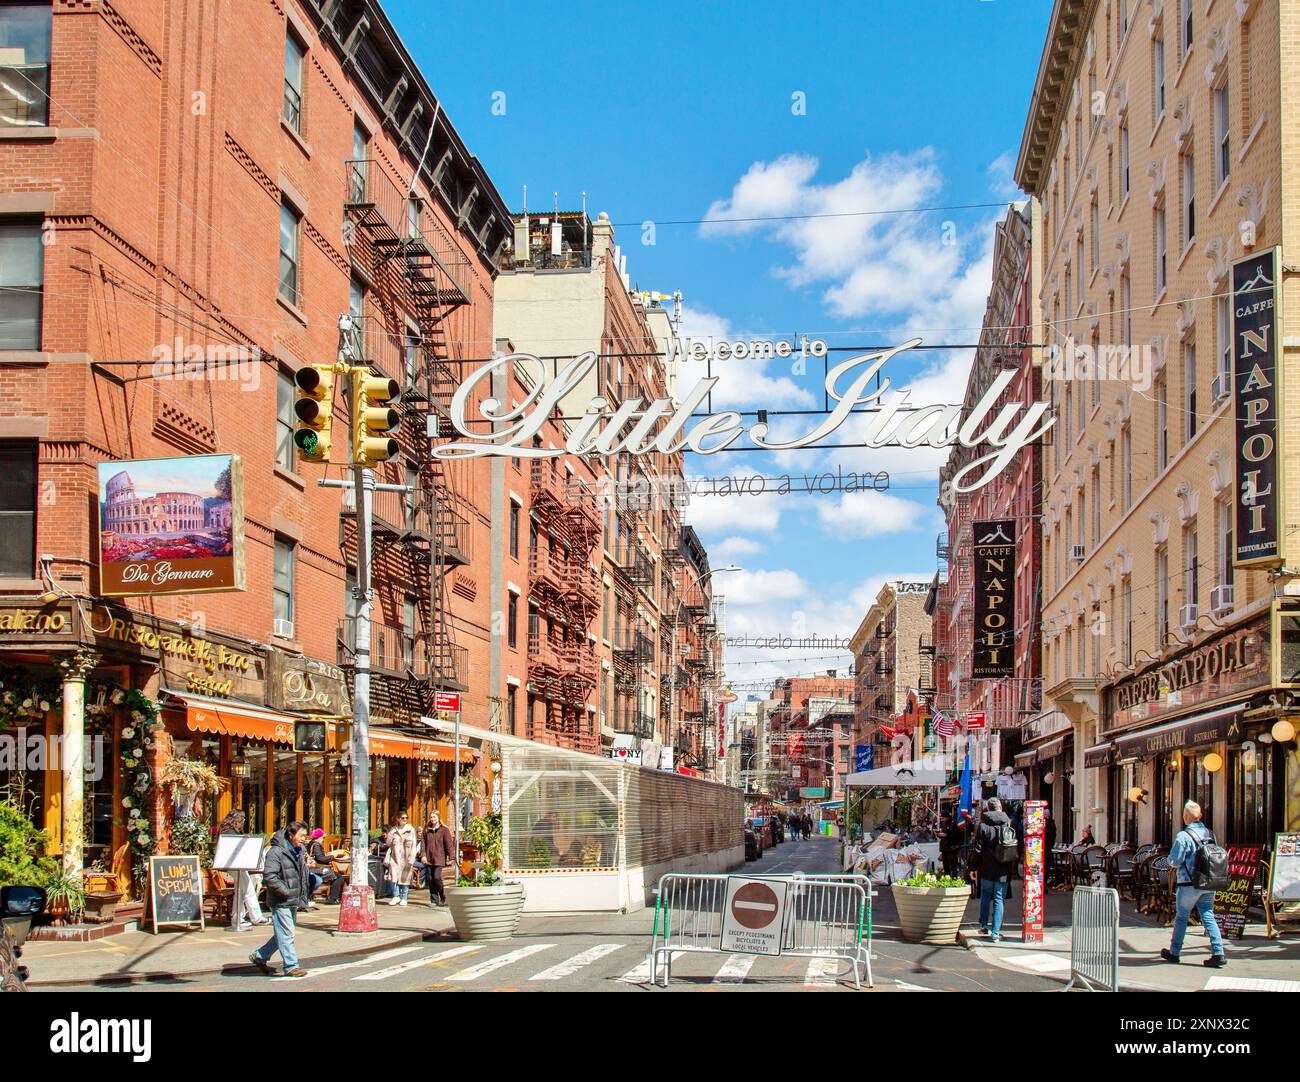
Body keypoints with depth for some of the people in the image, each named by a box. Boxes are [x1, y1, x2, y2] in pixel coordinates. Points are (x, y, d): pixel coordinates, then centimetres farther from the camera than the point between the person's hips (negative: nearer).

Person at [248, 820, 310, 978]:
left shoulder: (301, 850, 11)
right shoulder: (276, 852, -16)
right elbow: (269, 876, -22)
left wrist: (303, 897, 13)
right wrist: (285, 892, -22)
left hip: (294, 901, 9)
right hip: (281, 901, -9)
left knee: (283, 934, 16)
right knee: (286, 934, -5)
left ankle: (259, 956, 28)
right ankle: (291, 966, 1)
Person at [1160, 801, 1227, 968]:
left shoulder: (1183, 836, -15)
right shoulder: (1209, 833, 4)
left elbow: (1174, 861, -15)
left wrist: (1172, 861, 8)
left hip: (1190, 884, -5)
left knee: (1181, 917, 9)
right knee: (1207, 915, 8)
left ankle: (1174, 952, 20)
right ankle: (1218, 953, -4)